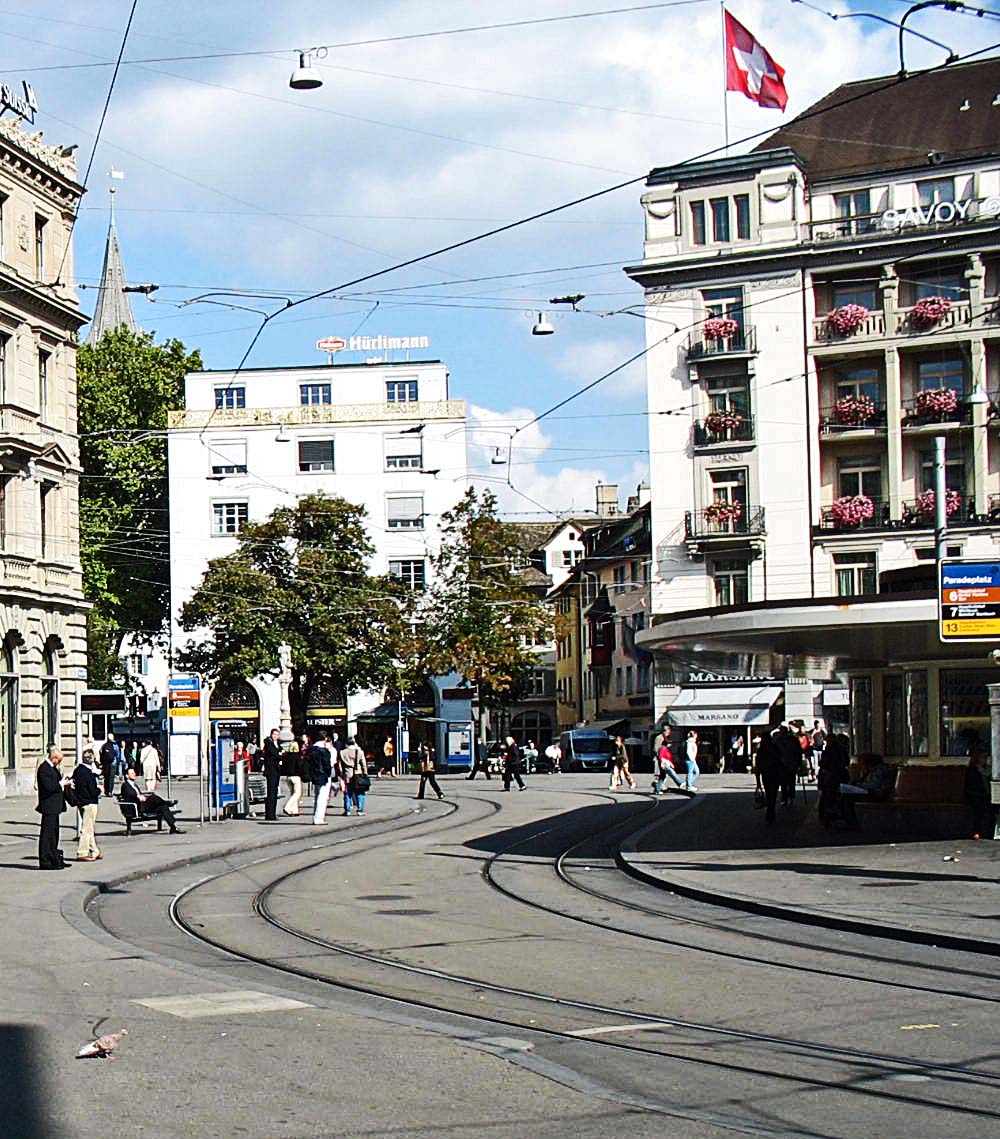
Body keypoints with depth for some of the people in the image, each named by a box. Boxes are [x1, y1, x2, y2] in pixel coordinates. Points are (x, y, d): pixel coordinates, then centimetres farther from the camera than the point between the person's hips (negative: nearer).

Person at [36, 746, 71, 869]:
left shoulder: (52, 767, 16)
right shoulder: (44, 768, -16)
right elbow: (48, 786, -24)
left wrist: (63, 781, 7)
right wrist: (61, 783, -14)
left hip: (54, 806, 11)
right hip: (48, 806, -11)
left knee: (54, 833, 15)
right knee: (47, 833, -7)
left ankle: (54, 859, 23)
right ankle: (45, 861, -4)